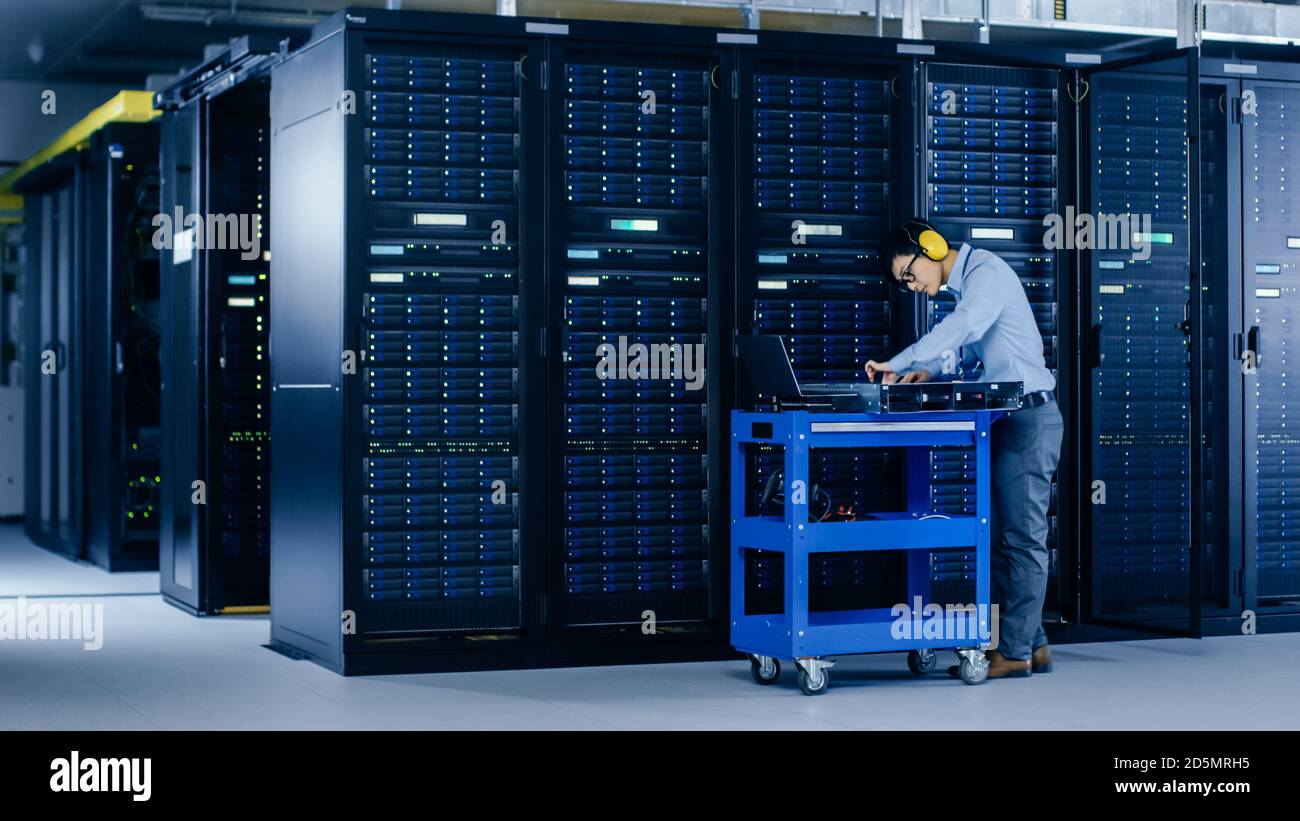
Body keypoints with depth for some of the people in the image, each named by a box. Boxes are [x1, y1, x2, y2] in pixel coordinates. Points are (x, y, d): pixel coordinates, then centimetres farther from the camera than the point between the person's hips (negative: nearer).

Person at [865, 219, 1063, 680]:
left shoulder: (986, 273, -13)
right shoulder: (963, 286, 18)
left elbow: (959, 328, -28)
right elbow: (963, 345, 21)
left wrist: (898, 365, -28)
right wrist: (929, 371, 1)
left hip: (1030, 414, -10)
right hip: (1007, 420, 10)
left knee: (1022, 537, -7)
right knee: (1004, 535, 10)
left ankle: (1015, 651, -5)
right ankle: (1031, 644, 15)